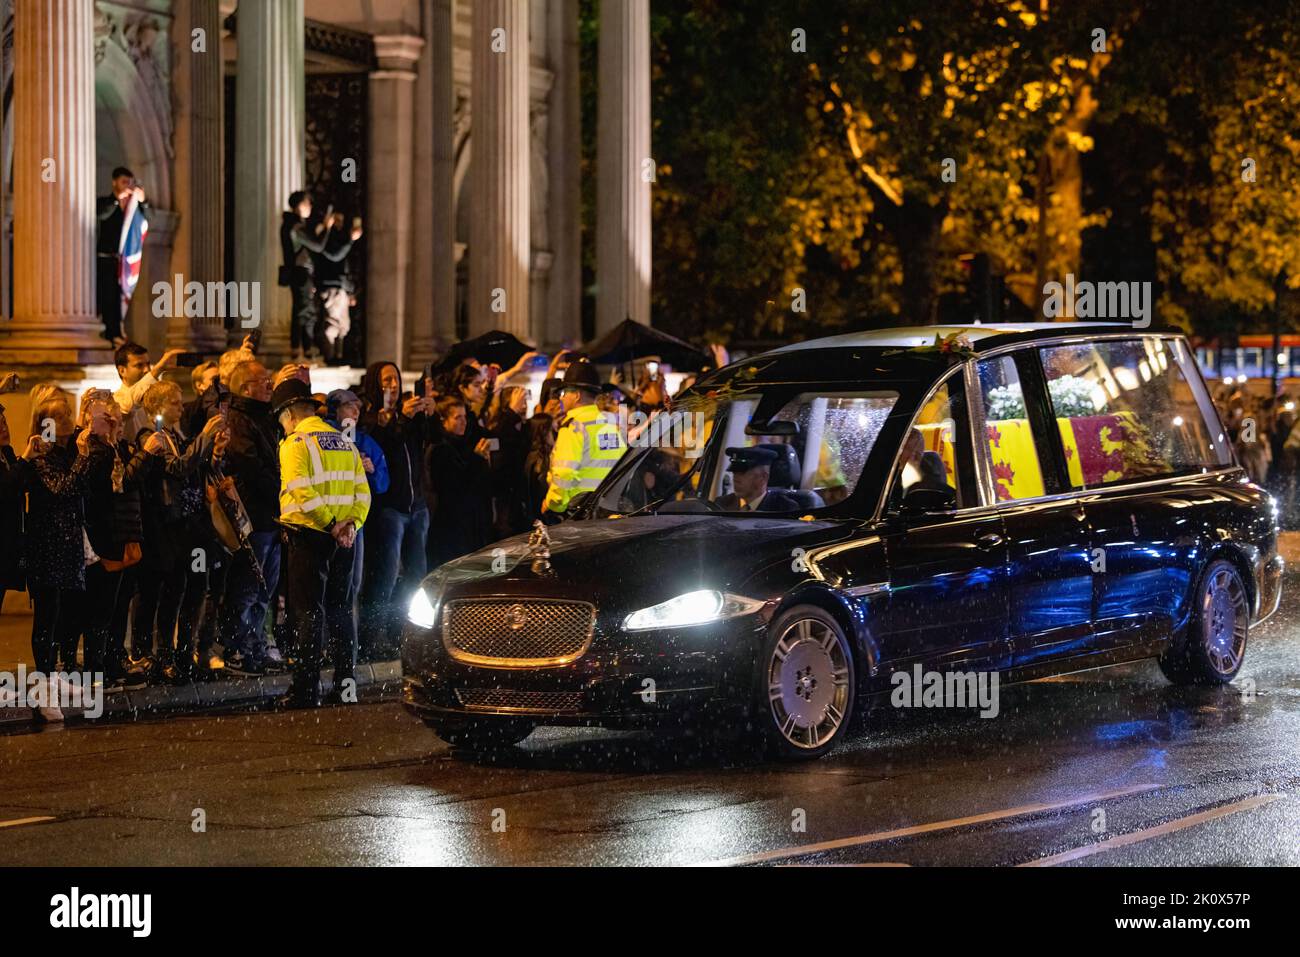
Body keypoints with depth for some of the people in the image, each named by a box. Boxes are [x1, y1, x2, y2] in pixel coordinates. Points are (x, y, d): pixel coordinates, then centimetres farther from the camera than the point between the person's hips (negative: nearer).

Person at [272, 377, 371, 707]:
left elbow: (302, 494, -20)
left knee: (308, 612, -5)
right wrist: (351, 524, -3)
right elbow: (362, 491, 8)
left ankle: (306, 689, -7)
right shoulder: (344, 443, 15)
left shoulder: (295, 443, -8)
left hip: (309, 535, -6)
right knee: (340, 610, 15)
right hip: (341, 541, 6)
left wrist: (330, 525, -16)